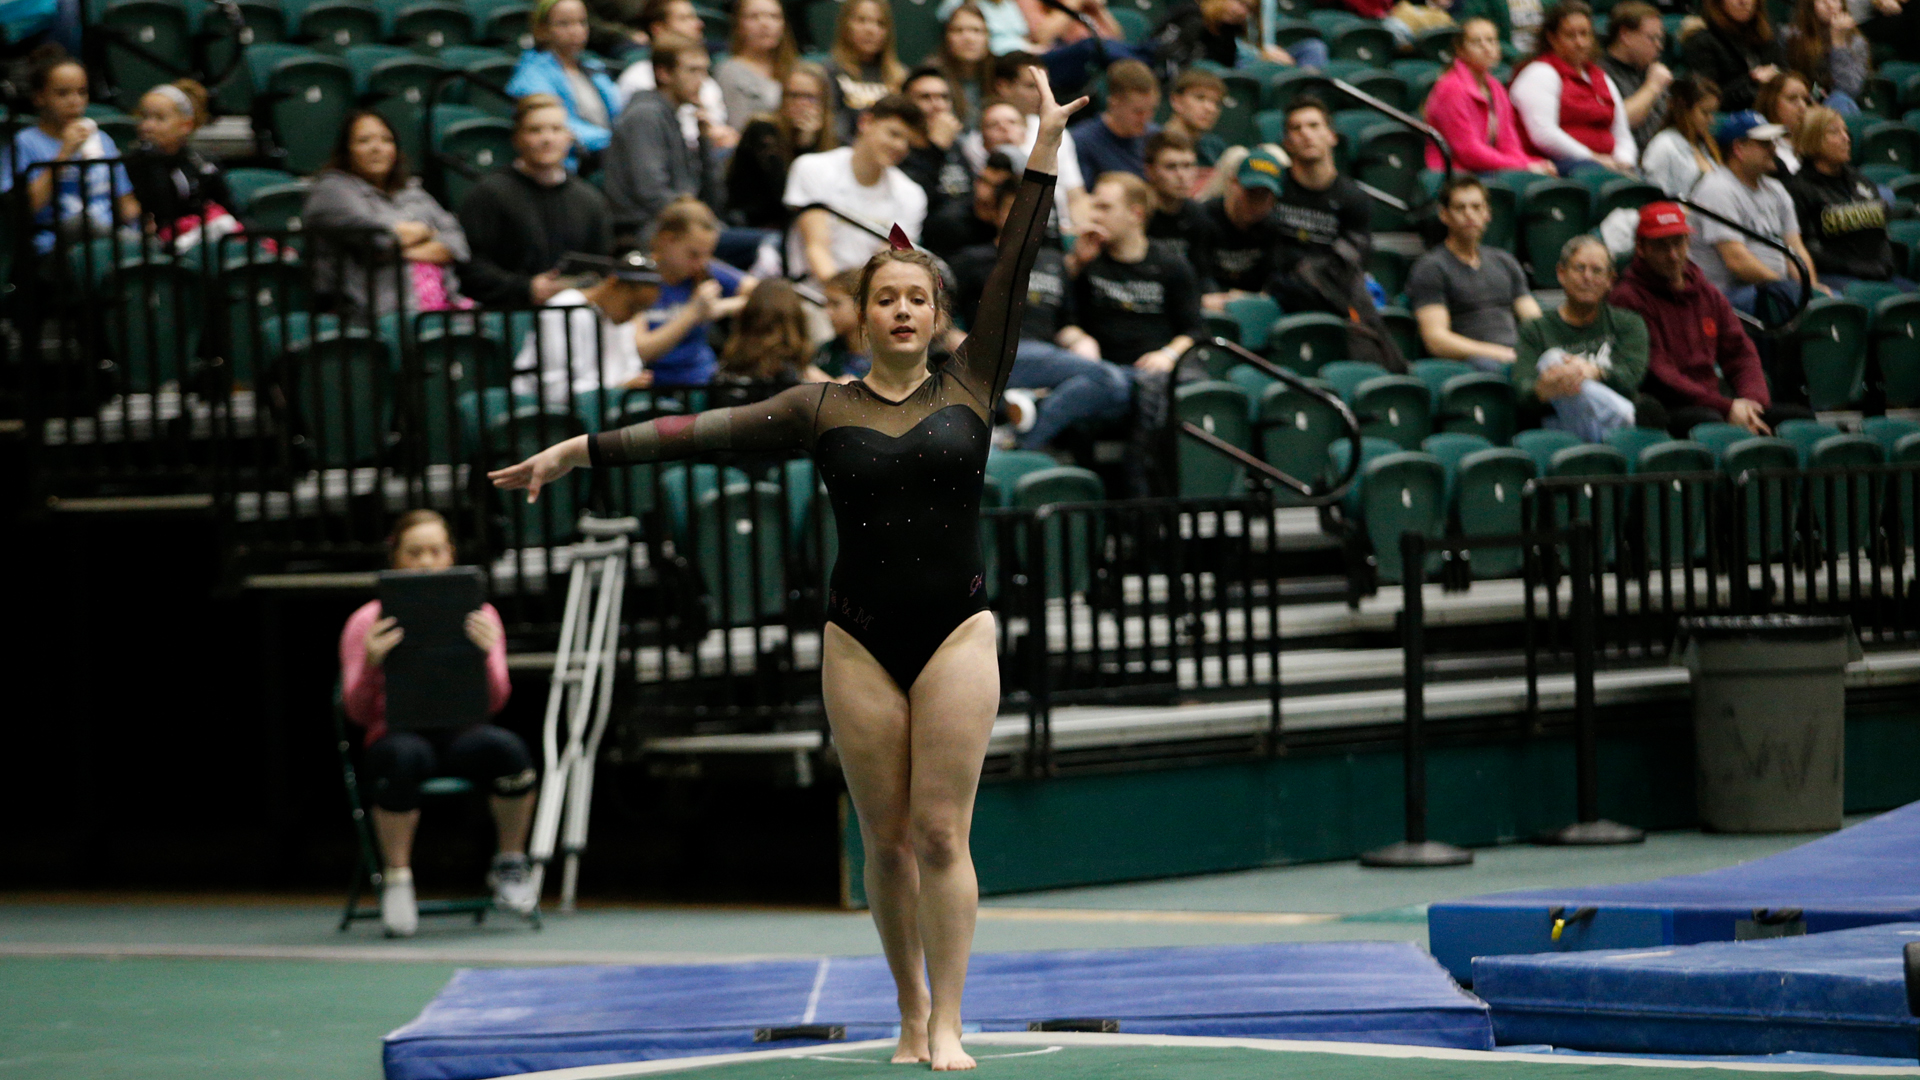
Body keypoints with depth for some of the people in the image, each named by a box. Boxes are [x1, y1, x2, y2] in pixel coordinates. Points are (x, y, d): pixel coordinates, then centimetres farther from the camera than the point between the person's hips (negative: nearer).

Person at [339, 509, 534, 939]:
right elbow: (359, 713, -4)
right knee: (404, 756, -39)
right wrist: (371, 664, -23)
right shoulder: (367, 622, 2)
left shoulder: (478, 616, 7)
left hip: (462, 736, 2)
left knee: (508, 747, -33)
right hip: (398, 737, -2)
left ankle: (510, 866, -9)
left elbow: (494, 704, -2)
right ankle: (396, 879, -23)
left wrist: (486, 656, -22)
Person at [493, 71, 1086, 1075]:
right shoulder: (823, 408, 5)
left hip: (956, 631, -1)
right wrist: (581, 449, -4)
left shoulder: (969, 386, 3)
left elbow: (1015, 270, -2)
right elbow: (700, 429, 0)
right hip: (859, 635, 1)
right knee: (885, 839, 4)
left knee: (941, 833, -6)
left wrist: (1044, 154, -9)